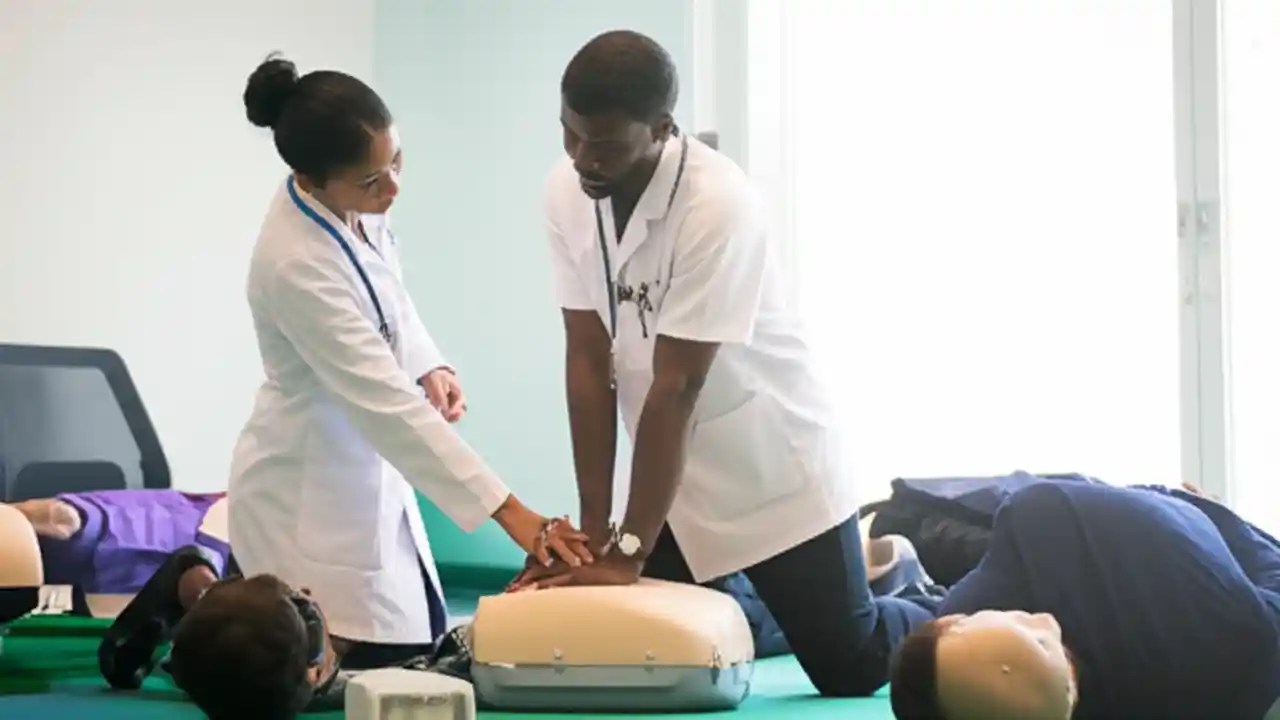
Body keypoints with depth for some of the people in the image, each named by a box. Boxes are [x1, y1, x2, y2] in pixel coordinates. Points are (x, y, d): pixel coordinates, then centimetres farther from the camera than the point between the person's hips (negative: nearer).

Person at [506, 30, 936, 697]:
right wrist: (594, 528, -9)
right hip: (670, 465, 5)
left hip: (770, 461, -5)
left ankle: (931, 615, 34)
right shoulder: (566, 193, -10)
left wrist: (629, 551, -25)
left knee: (849, 668, -2)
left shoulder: (717, 204, -28)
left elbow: (676, 386, -27)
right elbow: (588, 361, -7)